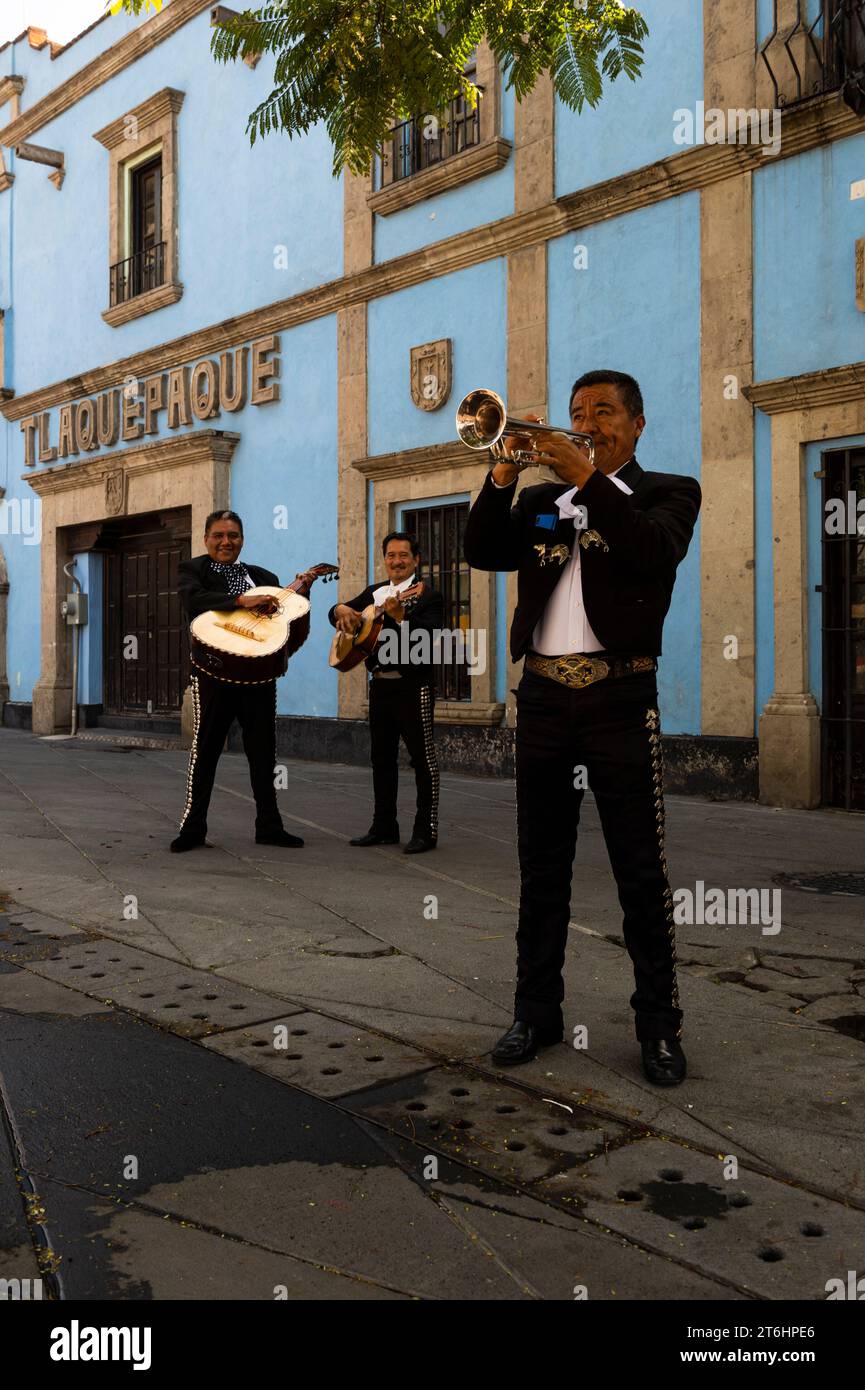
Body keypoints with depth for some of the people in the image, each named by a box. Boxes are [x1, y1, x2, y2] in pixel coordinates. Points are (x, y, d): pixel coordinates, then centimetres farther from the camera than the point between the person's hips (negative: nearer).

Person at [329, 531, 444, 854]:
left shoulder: (427, 596, -6)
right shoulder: (374, 593, 14)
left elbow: (427, 634, -22)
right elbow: (335, 612, 18)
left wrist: (399, 615, -34)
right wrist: (342, 610, -5)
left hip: (413, 686, -7)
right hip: (380, 684, 7)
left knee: (422, 756, -3)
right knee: (381, 757, 12)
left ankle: (426, 831, 2)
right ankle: (384, 827, 21)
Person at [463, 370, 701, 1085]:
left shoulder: (667, 492, 7)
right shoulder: (540, 501, 17)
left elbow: (657, 550, -14)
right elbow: (483, 552, 2)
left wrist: (586, 477, -17)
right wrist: (505, 472, -9)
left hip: (620, 696, -3)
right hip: (544, 696, 4)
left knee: (642, 871, 0)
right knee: (541, 868, 9)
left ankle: (660, 1025, 10)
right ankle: (537, 1012, 19)